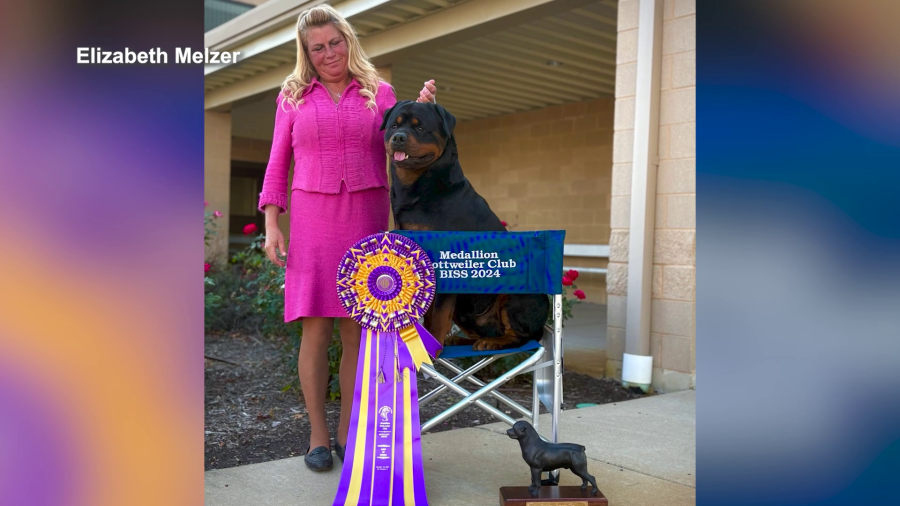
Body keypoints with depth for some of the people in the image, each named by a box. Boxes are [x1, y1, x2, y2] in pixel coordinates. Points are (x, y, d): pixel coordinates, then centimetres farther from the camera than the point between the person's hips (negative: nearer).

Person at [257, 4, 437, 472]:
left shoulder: (380, 93, 12)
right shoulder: (293, 96, 11)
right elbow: (277, 164, 9)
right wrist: (271, 224, -1)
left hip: (366, 220, 1)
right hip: (312, 220, 0)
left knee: (357, 330, 2)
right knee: (315, 328, -2)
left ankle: (347, 431, 13)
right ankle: (318, 434, 9)